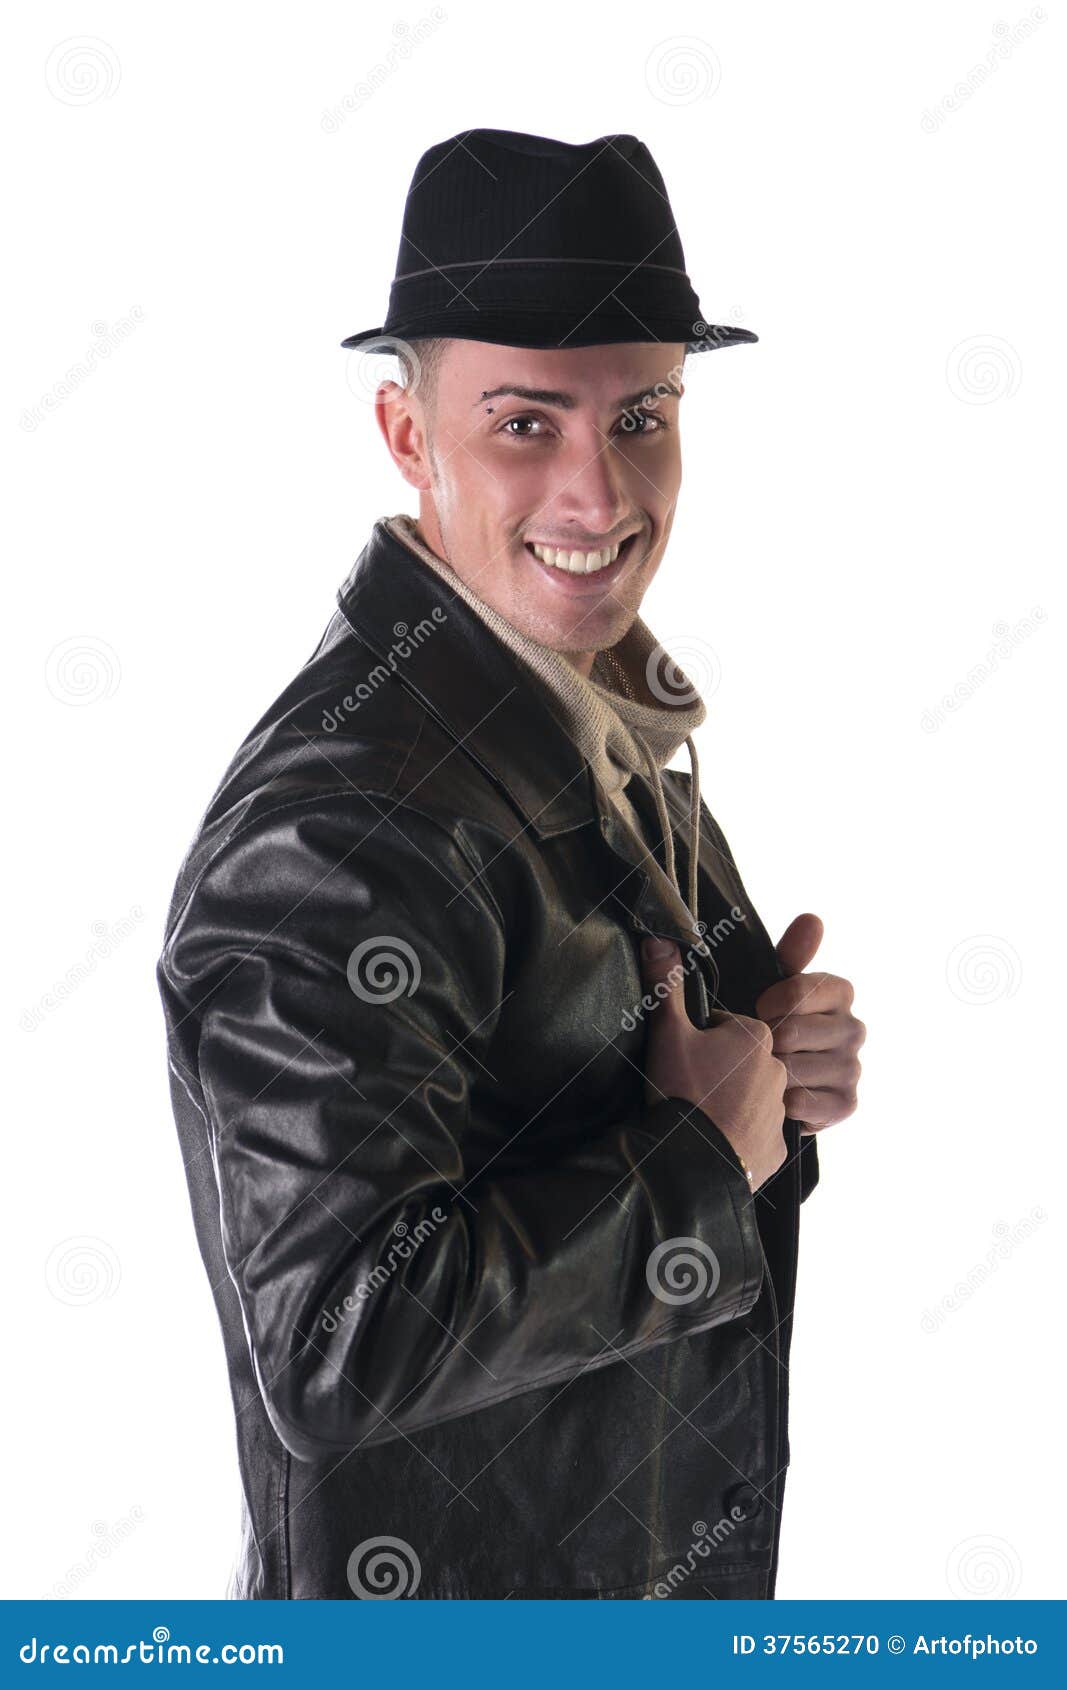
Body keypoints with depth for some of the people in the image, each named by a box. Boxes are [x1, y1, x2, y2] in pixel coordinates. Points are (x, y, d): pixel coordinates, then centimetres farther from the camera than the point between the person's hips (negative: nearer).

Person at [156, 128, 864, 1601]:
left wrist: (771, 1066, -8)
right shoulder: (336, 832, -29)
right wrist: (706, 1156, -23)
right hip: (450, 1602, -8)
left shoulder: (600, 709, -1)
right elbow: (340, 1348, -32)